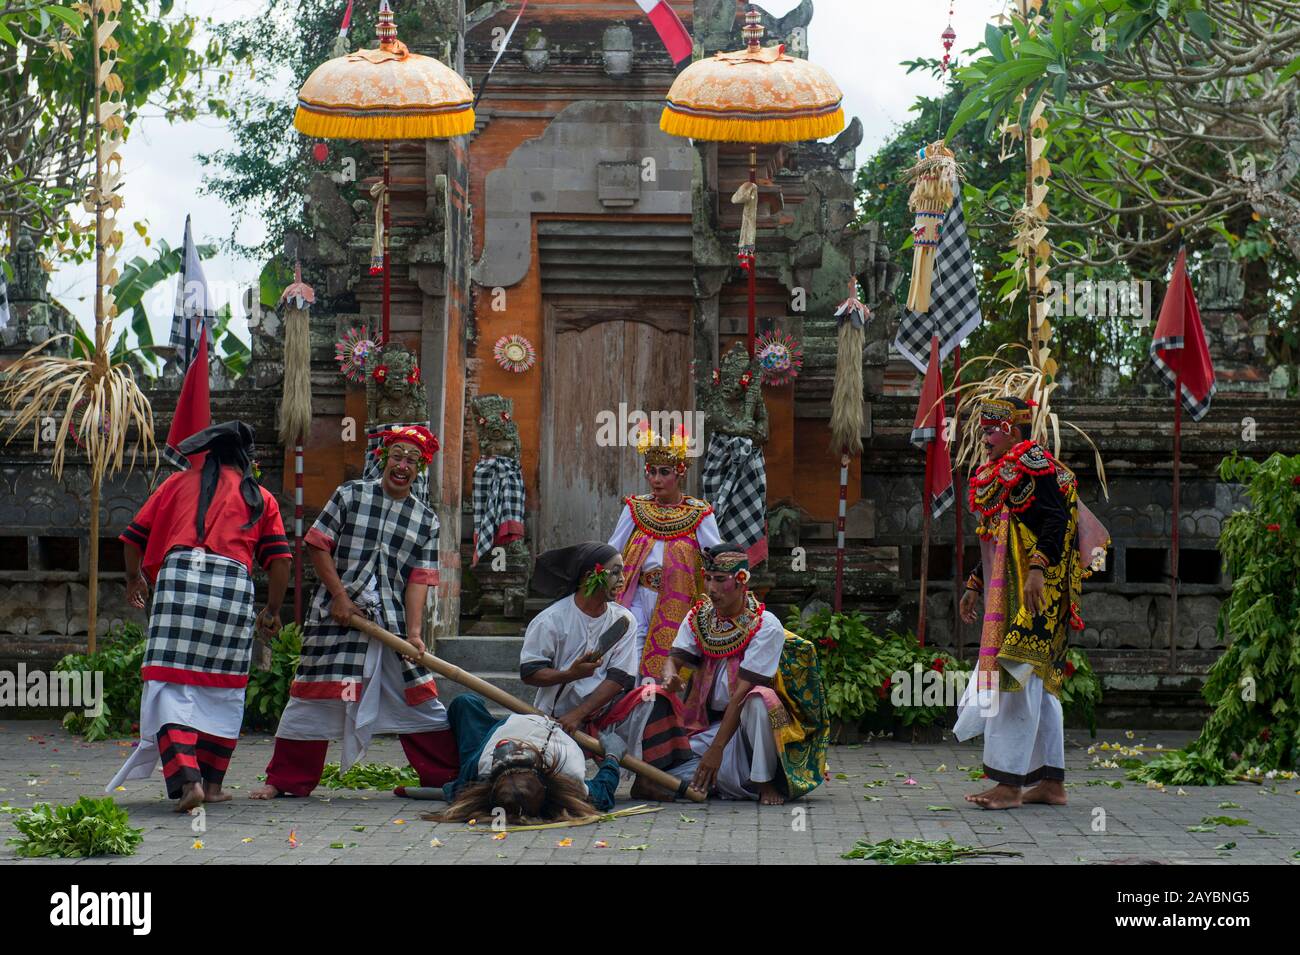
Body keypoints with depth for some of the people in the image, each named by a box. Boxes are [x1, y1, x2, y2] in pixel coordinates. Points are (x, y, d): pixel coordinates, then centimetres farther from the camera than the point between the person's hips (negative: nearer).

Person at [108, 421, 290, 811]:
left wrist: (134, 579, 37)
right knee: (223, 687, 15)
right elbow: (280, 560, 10)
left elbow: (134, 538, 18)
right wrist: (272, 611, 23)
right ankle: (212, 782, 19)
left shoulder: (179, 482, 19)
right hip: (234, 585, 1)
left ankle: (186, 779, -19)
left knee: (172, 685, -3)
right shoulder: (261, 498, 19)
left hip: (179, 575, -1)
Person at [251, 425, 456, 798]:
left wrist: (414, 632, -10)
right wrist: (340, 596, -7)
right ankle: (285, 779, 8)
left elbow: (419, 579, 1)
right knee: (314, 695, -2)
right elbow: (317, 545, 0)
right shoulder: (351, 495, 2)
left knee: (419, 697, 3)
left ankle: (449, 777, 12)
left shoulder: (426, 520, 7)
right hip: (338, 614, -2)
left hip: (392, 620, 2)